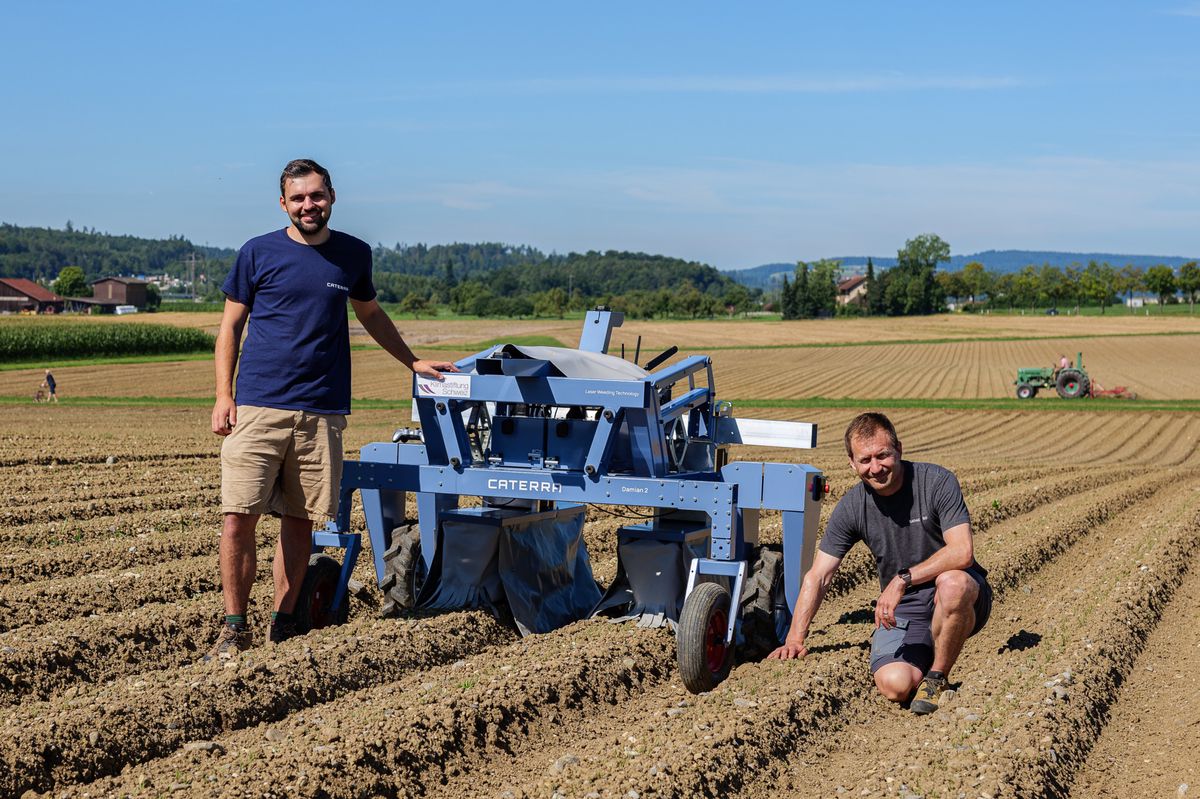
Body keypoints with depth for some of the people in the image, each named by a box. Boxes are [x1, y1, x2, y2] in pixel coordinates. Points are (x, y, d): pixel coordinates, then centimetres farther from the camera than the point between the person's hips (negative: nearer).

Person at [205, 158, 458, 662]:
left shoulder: (353, 255, 11)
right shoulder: (258, 253, 4)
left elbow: (370, 314, 28)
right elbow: (230, 325, 7)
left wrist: (413, 362, 27)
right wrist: (223, 396, -2)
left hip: (321, 412, 2)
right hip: (257, 407, -2)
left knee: (300, 521, 6)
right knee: (238, 518, -8)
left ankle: (283, 626, 18)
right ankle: (234, 628, 3)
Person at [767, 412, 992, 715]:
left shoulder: (937, 482, -15)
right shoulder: (852, 507, -5)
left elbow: (962, 552, -24)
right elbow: (817, 577, -2)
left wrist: (902, 580, -31)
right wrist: (795, 638, -10)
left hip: (959, 600, -2)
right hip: (901, 612, 2)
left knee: (952, 583, -39)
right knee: (895, 685, -25)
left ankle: (937, 677, -13)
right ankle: (926, 652, 13)